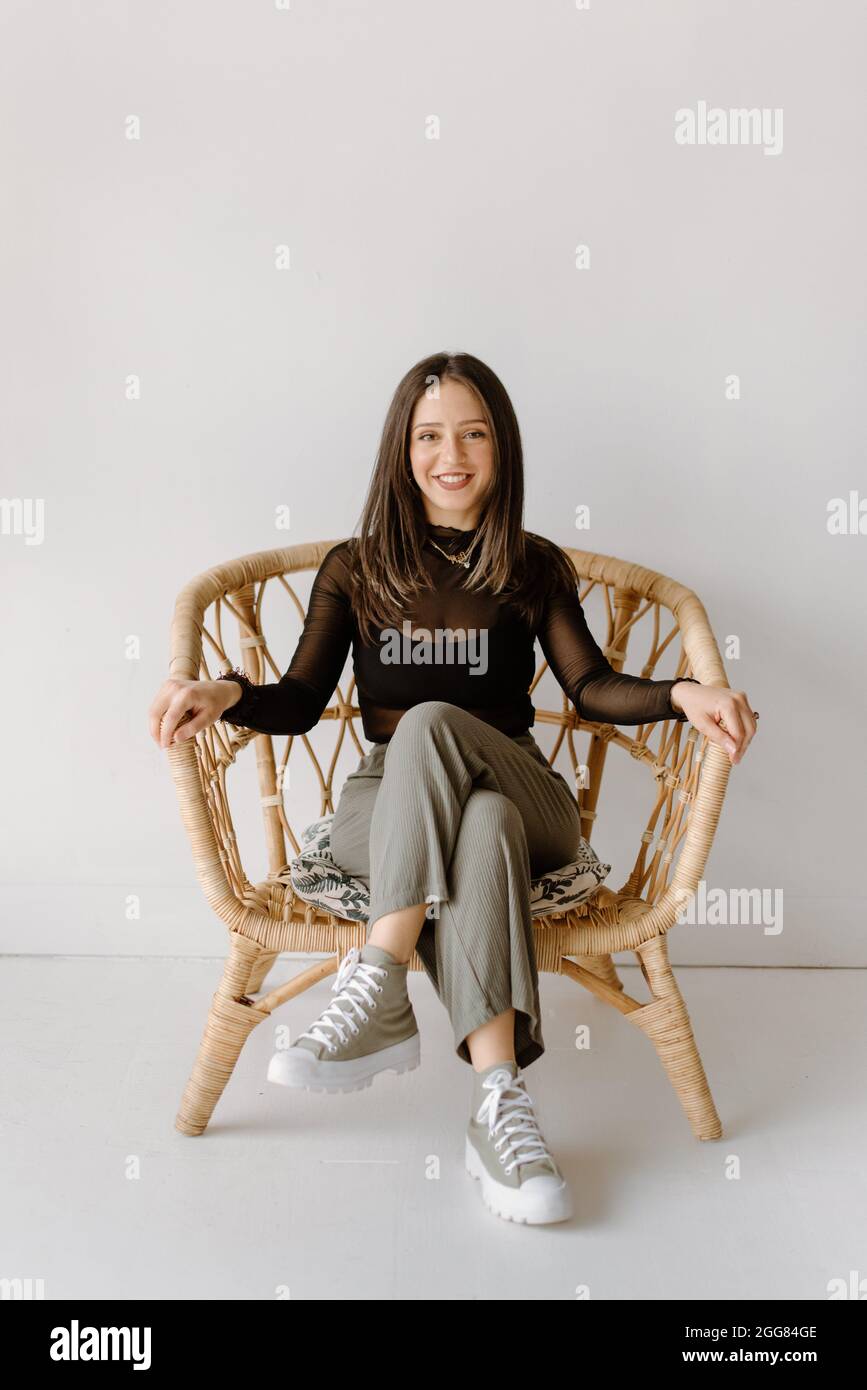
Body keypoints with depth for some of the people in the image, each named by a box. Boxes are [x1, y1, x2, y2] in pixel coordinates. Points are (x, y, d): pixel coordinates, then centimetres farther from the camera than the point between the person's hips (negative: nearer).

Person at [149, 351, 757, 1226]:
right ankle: (498, 1101, -39)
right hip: (382, 807, 0)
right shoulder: (356, 568, 10)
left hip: (520, 793, 0)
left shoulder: (535, 568, 11)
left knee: (431, 722, -35)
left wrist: (681, 694, -20)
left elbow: (591, 686, 1)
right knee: (484, 826, -37)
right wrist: (227, 693, -17)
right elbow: (302, 701, 6)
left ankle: (378, 994, -36)